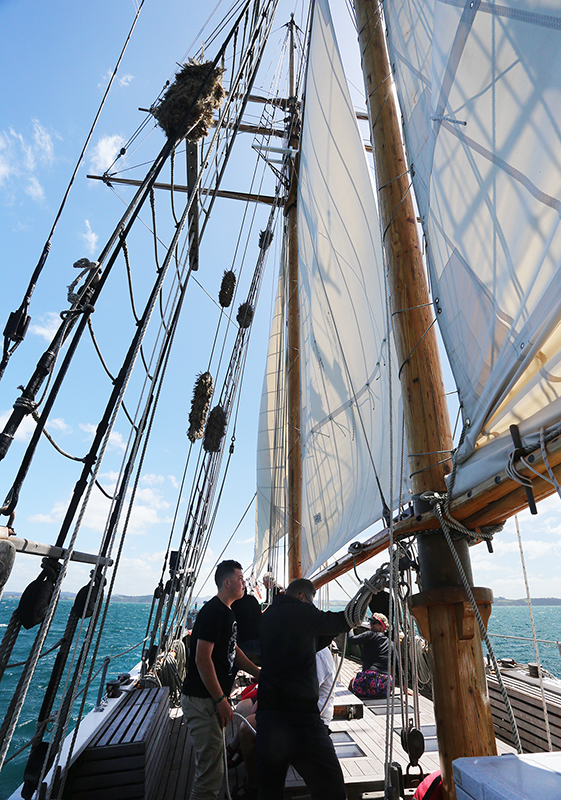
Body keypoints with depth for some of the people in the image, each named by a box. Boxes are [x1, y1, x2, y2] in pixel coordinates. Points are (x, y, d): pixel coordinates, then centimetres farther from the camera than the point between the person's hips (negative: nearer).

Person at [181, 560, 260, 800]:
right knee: (211, 773, -2)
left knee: (210, 766, 23)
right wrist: (221, 700, -21)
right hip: (202, 700, -10)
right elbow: (202, 659, -25)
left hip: (213, 698, 10)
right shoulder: (213, 612, -22)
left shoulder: (227, 612, 11)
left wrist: (260, 674, 14)